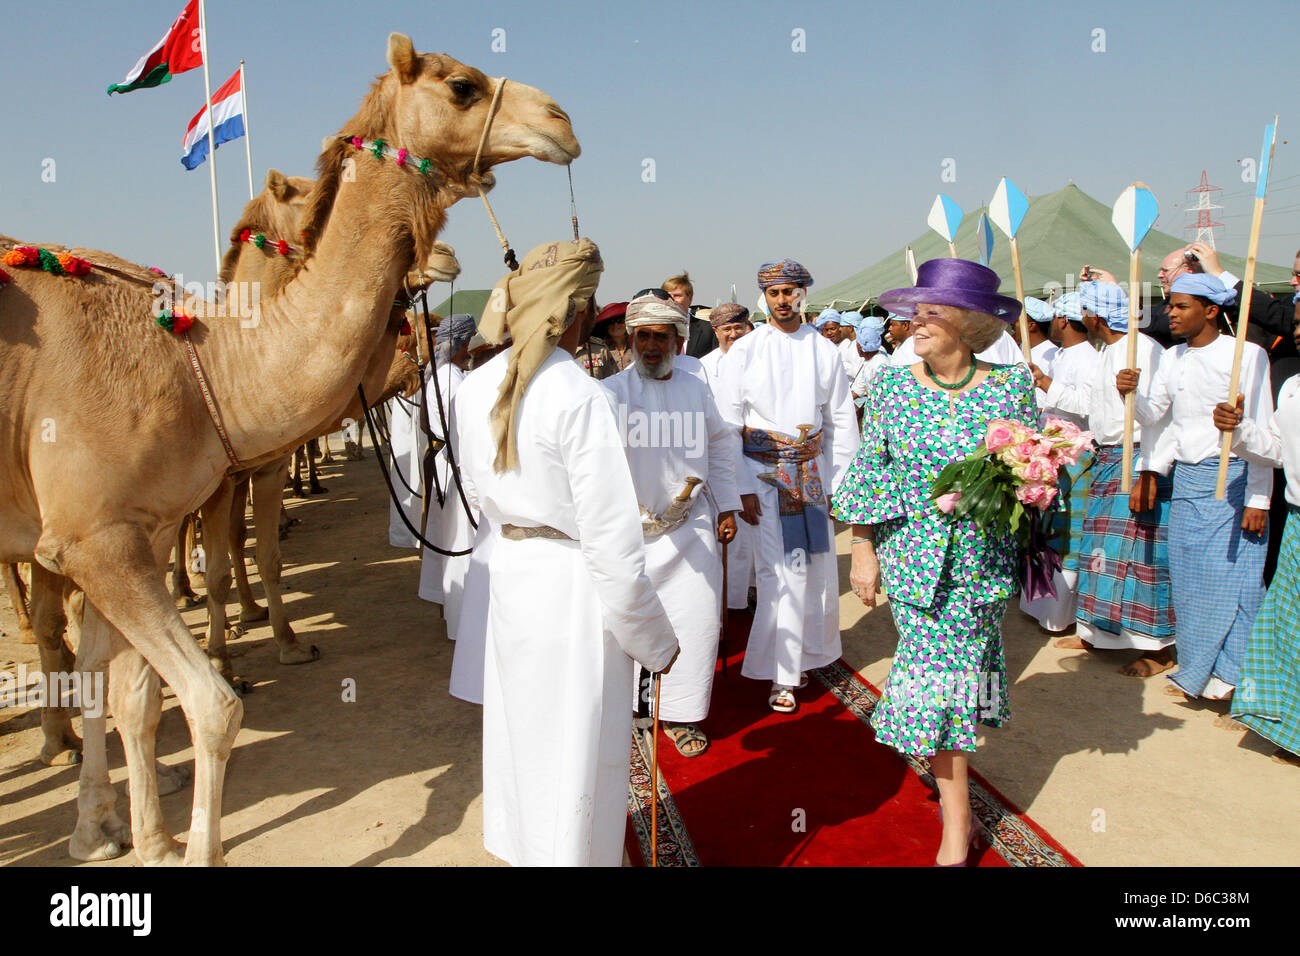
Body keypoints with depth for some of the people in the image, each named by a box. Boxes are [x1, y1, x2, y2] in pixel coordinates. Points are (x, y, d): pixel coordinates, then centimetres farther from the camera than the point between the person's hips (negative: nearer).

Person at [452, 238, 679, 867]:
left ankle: (519, 845, 46)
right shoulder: (580, 396, -22)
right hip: (572, 584, -7)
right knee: (576, 744, 10)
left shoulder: (474, 389, -1)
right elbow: (613, 538, -20)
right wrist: (653, 639, -9)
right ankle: (572, 852, 27)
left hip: (509, 569, 8)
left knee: (519, 725, 25)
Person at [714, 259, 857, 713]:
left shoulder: (824, 350, 7)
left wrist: (841, 481, 5)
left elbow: (841, 419, 10)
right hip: (764, 472, -3)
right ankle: (782, 675, 5)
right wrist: (742, 488, -8)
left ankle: (808, 652, 28)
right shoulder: (744, 351, 0)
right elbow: (729, 424, -2)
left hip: (813, 470, 3)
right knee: (779, 571, -7)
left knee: (818, 568, 7)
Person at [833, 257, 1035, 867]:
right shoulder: (891, 385, -2)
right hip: (911, 552, 0)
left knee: (962, 667, 7)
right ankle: (957, 823, 18)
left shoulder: (1011, 385, -4)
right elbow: (869, 472, 2)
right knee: (934, 669, 2)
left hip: (983, 558, 0)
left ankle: (949, 776, 32)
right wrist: (863, 552, 1)